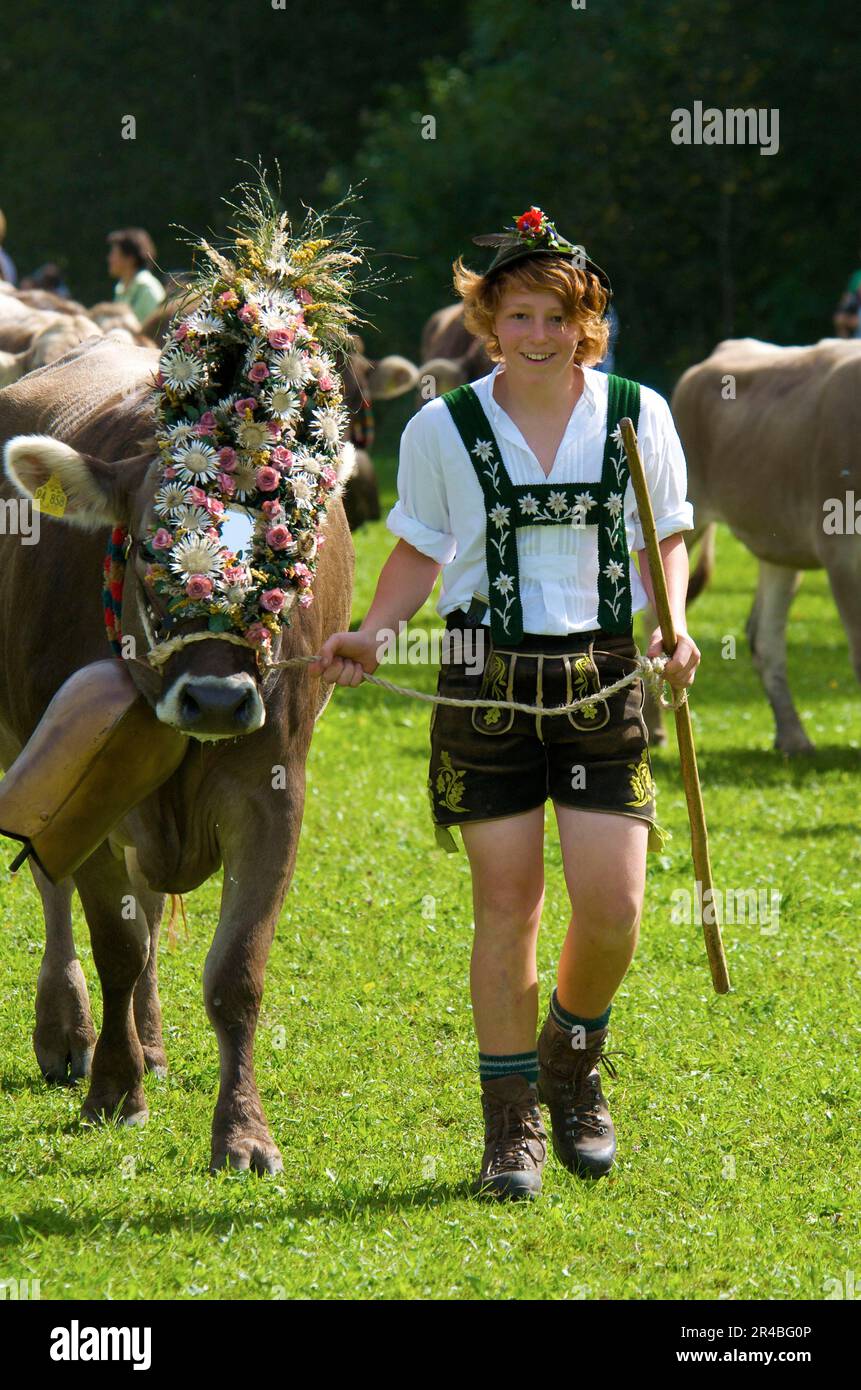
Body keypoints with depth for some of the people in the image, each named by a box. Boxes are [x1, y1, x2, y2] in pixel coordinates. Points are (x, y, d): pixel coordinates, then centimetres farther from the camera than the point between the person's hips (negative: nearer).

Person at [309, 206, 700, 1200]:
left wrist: (675, 629, -6)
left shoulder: (638, 416, 2)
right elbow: (419, 554, 11)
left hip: (604, 679, 1)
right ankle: (510, 1125, 13)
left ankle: (574, 1059, 26)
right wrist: (369, 636, -6)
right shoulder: (442, 430, 0)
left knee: (613, 909, -6)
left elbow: (665, 541, 12)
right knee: (506, 909, 0)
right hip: (488, 682, -1)